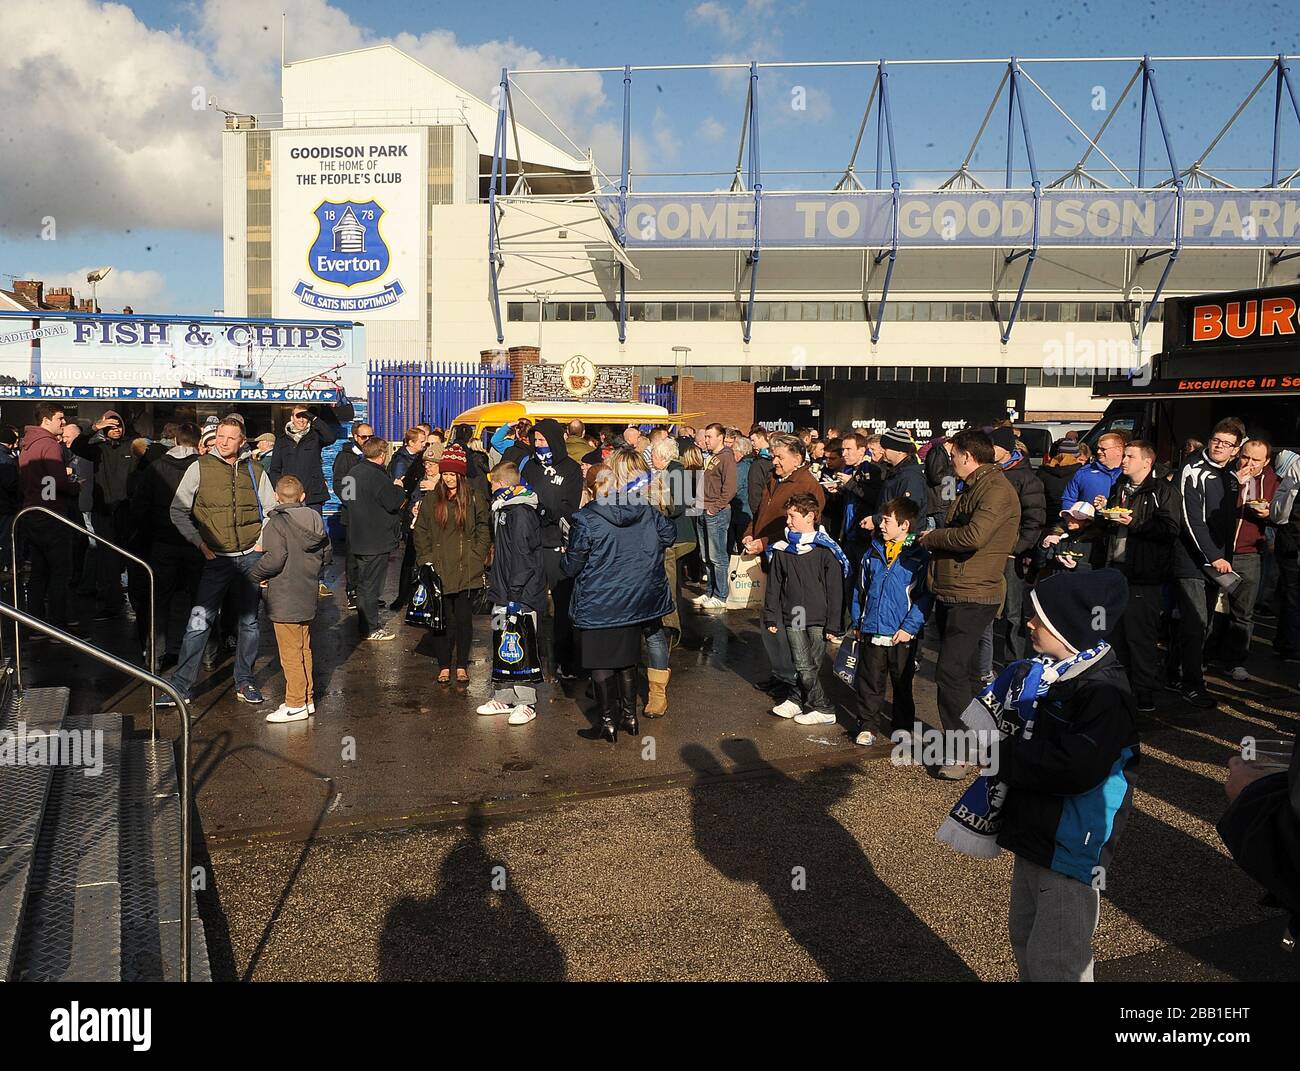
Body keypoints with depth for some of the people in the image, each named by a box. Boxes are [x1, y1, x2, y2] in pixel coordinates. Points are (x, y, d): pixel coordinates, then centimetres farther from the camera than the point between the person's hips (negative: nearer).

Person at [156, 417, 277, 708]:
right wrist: (200, 543, -5)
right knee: (199, 621, -8)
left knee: (248, 621, 9)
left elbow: (271, 509, 15)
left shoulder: (254, 471, 6)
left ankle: (244, 682, 21)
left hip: (250, 556, 3)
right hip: (216, 557, -3)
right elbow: (178, 511, 1)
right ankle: (180, 686, -2)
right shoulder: (200, 468, -1)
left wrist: (263, 540, 3)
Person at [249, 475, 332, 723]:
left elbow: (274, 558, -23)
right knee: (304, 649, 17)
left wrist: (254, 576, -7)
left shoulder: (277, 523, -15)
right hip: (308, 595, 7)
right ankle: (308, 699, 24)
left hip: (285, 599, -7)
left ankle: (295, 705, 5)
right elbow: (326, 555, 10)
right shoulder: (315, 519, 5)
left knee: (290, 653, 0)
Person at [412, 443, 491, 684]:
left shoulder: (474, 499, 1)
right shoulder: (430, 500, 5)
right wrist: (427, 560, -1)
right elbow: (420, 533, 8)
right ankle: (444, 666, 13)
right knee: (443, 620, 3)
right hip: (439, 571, 1)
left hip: (467, 571, -1)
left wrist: (477, 557, -3)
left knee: (464, 618, 4)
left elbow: (484, 531, 5)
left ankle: (462, 666, 16)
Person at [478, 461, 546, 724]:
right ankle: (503, 698, 22)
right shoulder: (504, 510, 16)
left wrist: (515, 594, -20)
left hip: (521, 594, -10)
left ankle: (526, 703, 2)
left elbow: (522, 556, -19)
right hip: (503, 593, 10)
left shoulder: (521, 512, -15)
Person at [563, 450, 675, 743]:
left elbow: (571, 566, -9)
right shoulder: (649, 515, -5)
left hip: (597, 605, -4)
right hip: (634, 602, 5)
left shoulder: (586, 520, -18)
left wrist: (566, 556, 11)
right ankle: (629, 716, 27)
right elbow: (670, 536, 14)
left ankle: (607, 721, 15)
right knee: (627, 660, 19)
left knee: (601, 664, 8)